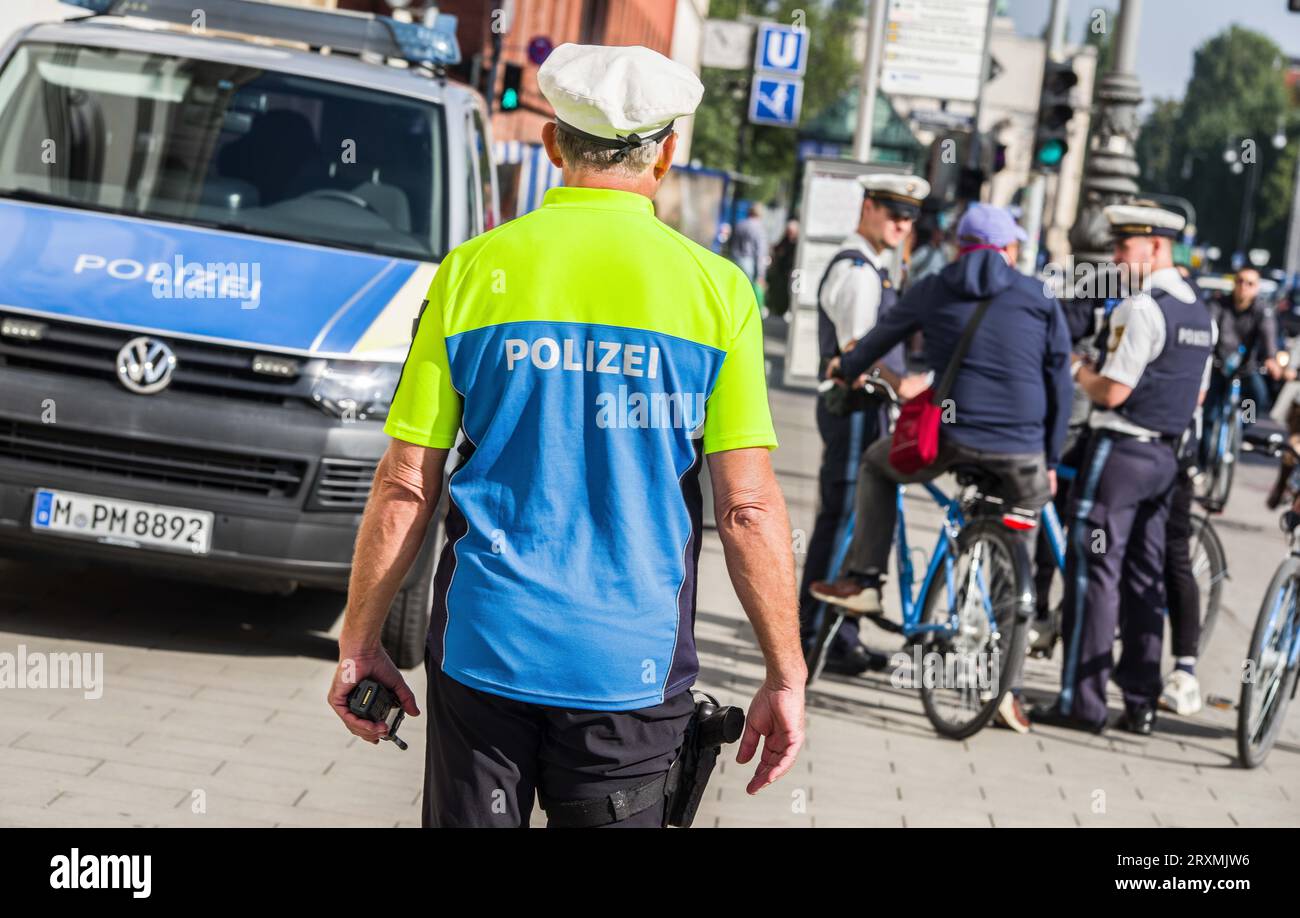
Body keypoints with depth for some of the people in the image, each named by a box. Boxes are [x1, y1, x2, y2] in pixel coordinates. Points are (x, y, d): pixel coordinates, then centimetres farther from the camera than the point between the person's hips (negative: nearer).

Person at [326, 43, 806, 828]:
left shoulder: (473, 271, 0)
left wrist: (360, 640, 9)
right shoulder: (716, 290, -3)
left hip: (482, 648, 1)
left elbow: (406, 486, -1)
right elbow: (748, 507, -7)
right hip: (632, 667, -1)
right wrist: (787, 676, 0)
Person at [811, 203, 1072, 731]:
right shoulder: (1039, 299, 11)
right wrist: (1051, 460, 16)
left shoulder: (935, 291, 11)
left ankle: (863, 582, 21)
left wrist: (848, 369, 45)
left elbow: (883, 336, 24)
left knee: (876, 465, 30)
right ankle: (1007, 688, 6)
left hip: (952, 437, -1)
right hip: (1020, 451, 1)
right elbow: (1059, 384, 10)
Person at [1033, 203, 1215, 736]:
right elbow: (1197, 395, 18)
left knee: (1093, 572, -5)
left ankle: (1081, 700, -4)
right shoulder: (1201, 315, 12)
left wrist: (1080, 372, -1)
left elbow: (1112, 392, -19)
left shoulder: (1140, 308, -17)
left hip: (1120, 450, -8)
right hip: (1166, 456, 9)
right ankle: (1141, 702, 12)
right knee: (1145, 576, 11)